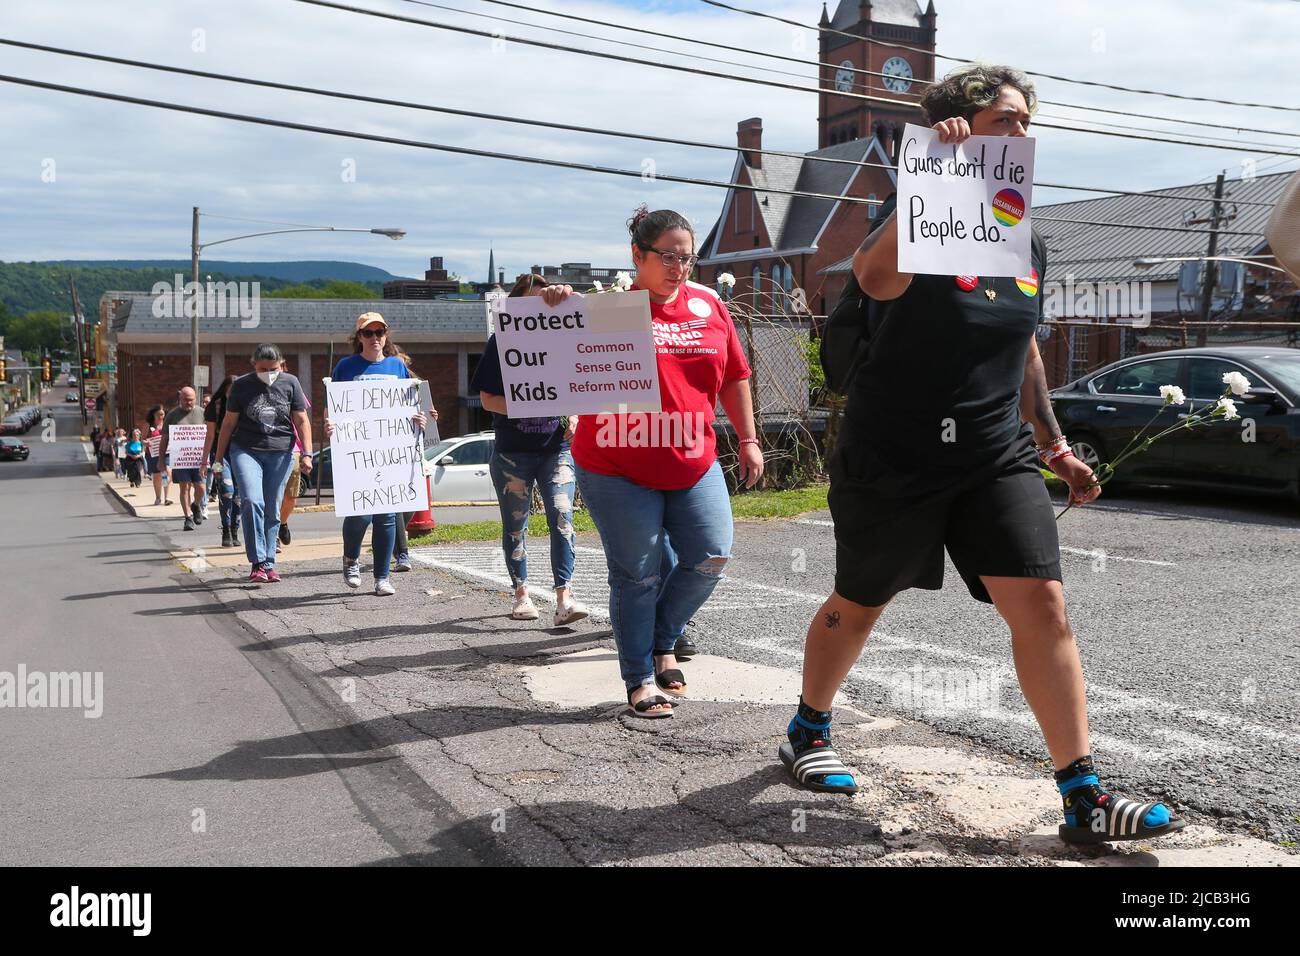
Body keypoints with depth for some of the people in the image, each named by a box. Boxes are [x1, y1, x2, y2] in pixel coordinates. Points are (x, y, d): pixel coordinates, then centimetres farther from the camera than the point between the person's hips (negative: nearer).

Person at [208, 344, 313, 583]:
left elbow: (301, 420, 6)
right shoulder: (241, 386, 4)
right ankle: (257, 562, -15)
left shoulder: (290, 383, 5)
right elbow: (228, 423, 9)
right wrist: (218, 458, 8)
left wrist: (307, 453, -3)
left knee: (272, 510, 4)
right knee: (251, 501, -19)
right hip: (246, 450, -1)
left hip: (280, 452, 1)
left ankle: (268, 564, 13)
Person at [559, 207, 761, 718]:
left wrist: (747, 440, 13)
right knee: (639, 575, 1)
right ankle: (640, 680, 16)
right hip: (619, 470, -4)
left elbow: (734, 378, 14)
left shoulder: (708, 304, 7)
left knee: (711, 557, 2)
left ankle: (662, 643, 26)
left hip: (694, 464, 4)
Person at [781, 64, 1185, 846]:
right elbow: (876, 278, -36)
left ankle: (1084, 796, -2)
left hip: (997, 459, 5)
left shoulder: (1029, 245, 9)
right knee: (858, 607, 11)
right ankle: (809, 729, 37)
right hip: (892, 459, -5)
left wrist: (1055, 446, 19)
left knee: (1043, 605, -8)